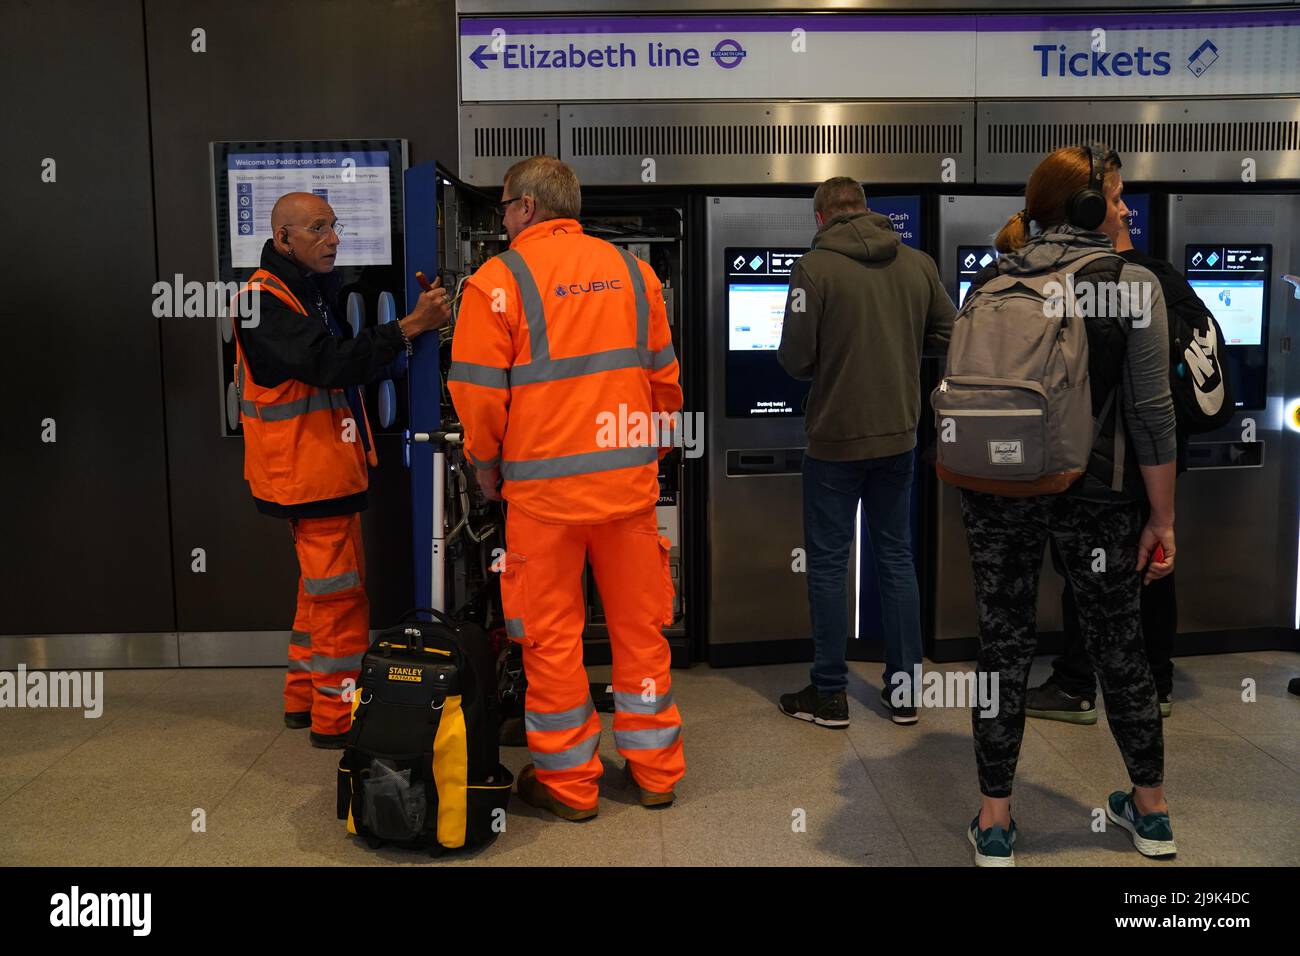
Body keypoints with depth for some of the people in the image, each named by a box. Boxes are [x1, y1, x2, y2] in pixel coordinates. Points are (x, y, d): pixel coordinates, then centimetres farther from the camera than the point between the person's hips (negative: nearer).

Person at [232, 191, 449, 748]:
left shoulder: (312, 290, 15)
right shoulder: (265, 300, -17)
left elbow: (345, 355, 11)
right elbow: (330, 363, -29)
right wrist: (409, 327, -31)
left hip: (327, 466, 10)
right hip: (308, 470, -10)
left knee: (322, 586, 18)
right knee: (338, 592, -4)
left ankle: (304, 697, 30)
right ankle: (337, 717, 5)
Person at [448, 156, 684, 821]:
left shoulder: (498, 280, -6)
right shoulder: (632, 270, 8)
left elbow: (479, 392, -6)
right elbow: (664, 376, 11)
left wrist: (487, 466, 8)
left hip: (543, 486, -4)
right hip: (630, 478, 4)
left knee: (551, 634, 7)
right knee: (639, 623, 13)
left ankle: (568, 782, 18)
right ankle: (654, 770, 25)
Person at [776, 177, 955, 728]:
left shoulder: (815, 268, -13)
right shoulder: (918, 264, 2)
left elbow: (795, 358, -15)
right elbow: (949, 335, 8)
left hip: (836, 438, -4)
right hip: (898, 434, 5)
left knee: (828, 562, 6)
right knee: (896, 556, 14)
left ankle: (829, 695, 14)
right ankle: (903, 690, 20)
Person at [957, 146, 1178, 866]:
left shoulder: (989, 281, 3)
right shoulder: (1130, 282, -7)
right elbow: (1151, 412, -9)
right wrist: (1162, 518, -2)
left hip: (995, 488, 2)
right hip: (1091, 493, -2)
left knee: (1003, 646, 10)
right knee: (1118, 645, 14)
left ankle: (993, 822, 17)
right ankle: (1151, 813, 31)